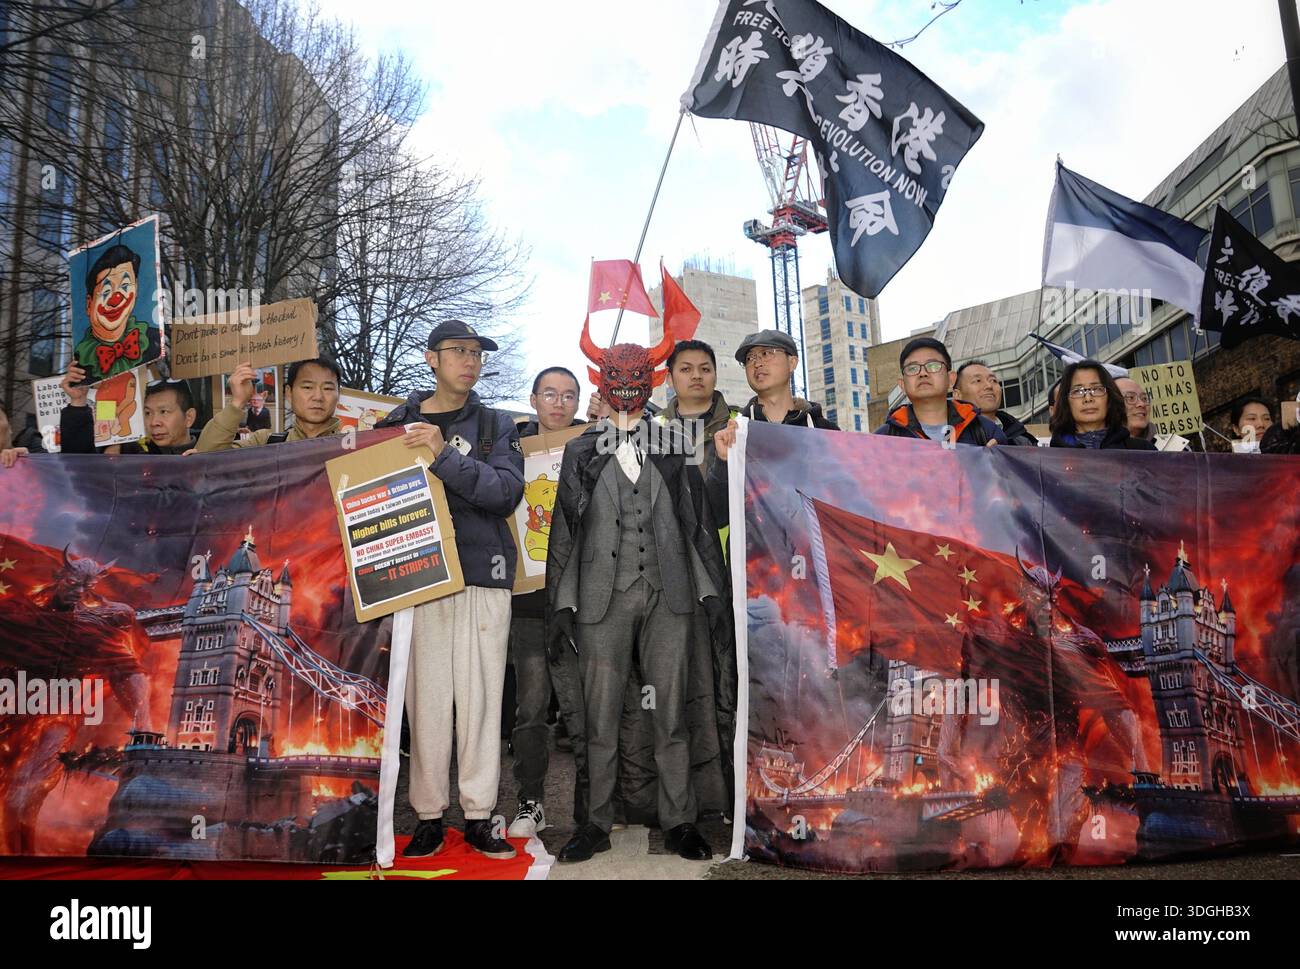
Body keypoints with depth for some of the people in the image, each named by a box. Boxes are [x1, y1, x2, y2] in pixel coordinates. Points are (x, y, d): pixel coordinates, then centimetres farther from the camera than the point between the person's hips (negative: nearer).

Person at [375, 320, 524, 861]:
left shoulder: (495, 425, 11)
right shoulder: (397, 424, 12)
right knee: (427, 695, -1)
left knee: (480, 695, 0)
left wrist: (445, 455, -16)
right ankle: (429, 815, 12)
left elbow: (508, 490, -5)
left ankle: (478, 815, 11)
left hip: (484, 574, 0)